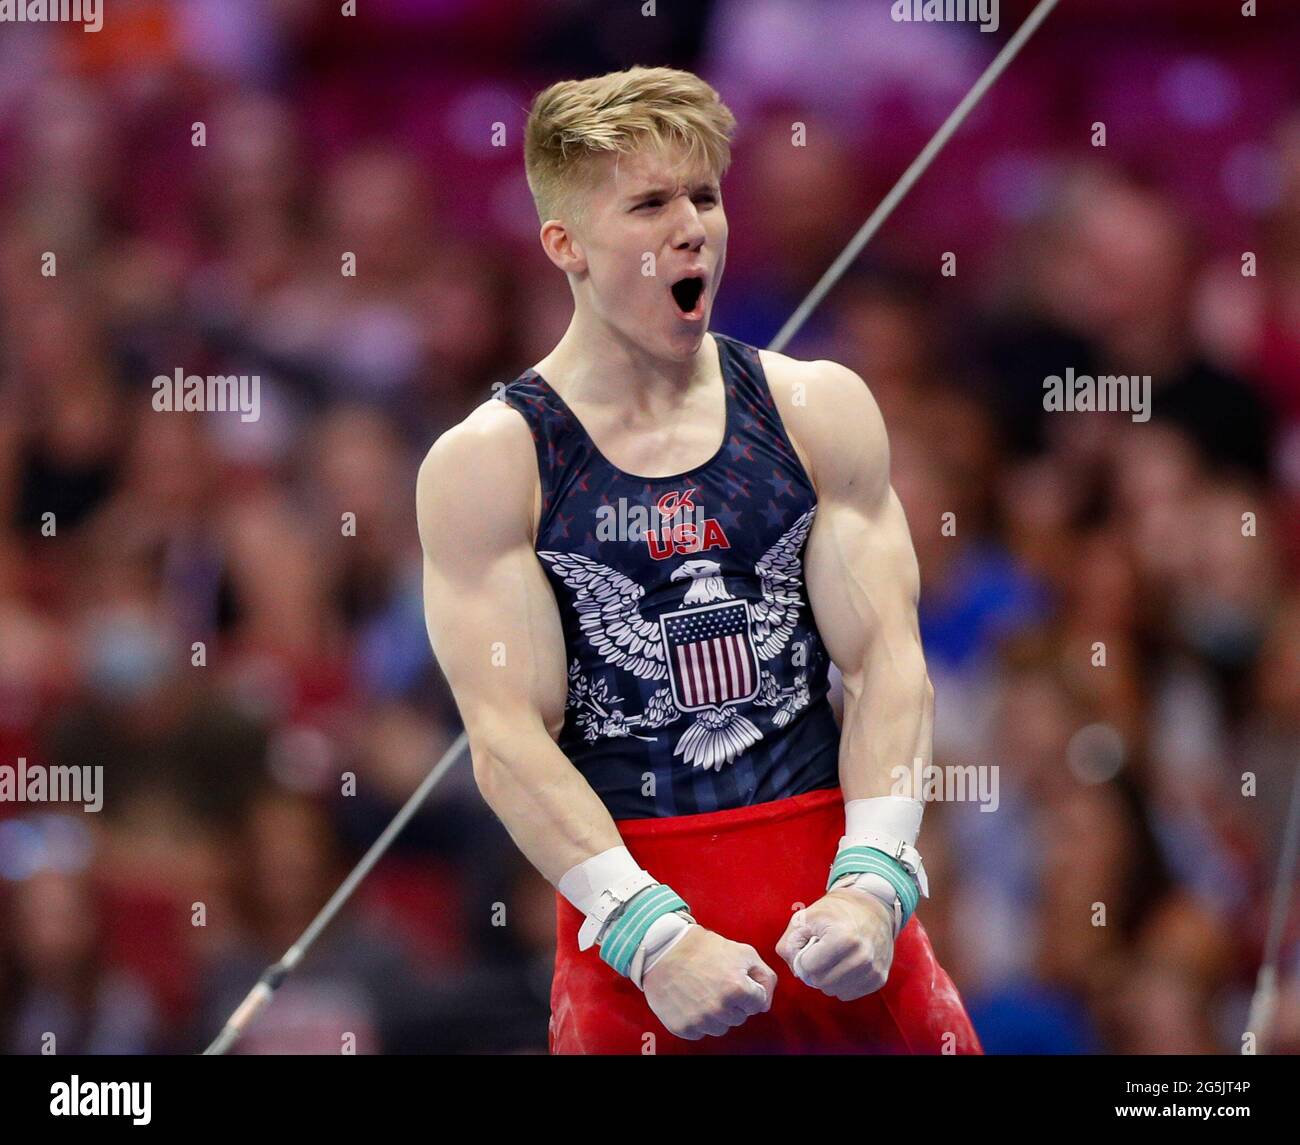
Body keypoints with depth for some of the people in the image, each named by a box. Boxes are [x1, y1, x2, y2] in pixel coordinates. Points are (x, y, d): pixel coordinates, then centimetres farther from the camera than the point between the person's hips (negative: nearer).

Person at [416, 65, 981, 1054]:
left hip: (834, 888, 2)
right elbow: (508, 739, -9)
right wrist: (655, 937, -19)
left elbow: (889, 663, 2)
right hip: (629, 911, -2)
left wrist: (871, 887, -13)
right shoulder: (489, 463, -2)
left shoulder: (820, 410, 6)